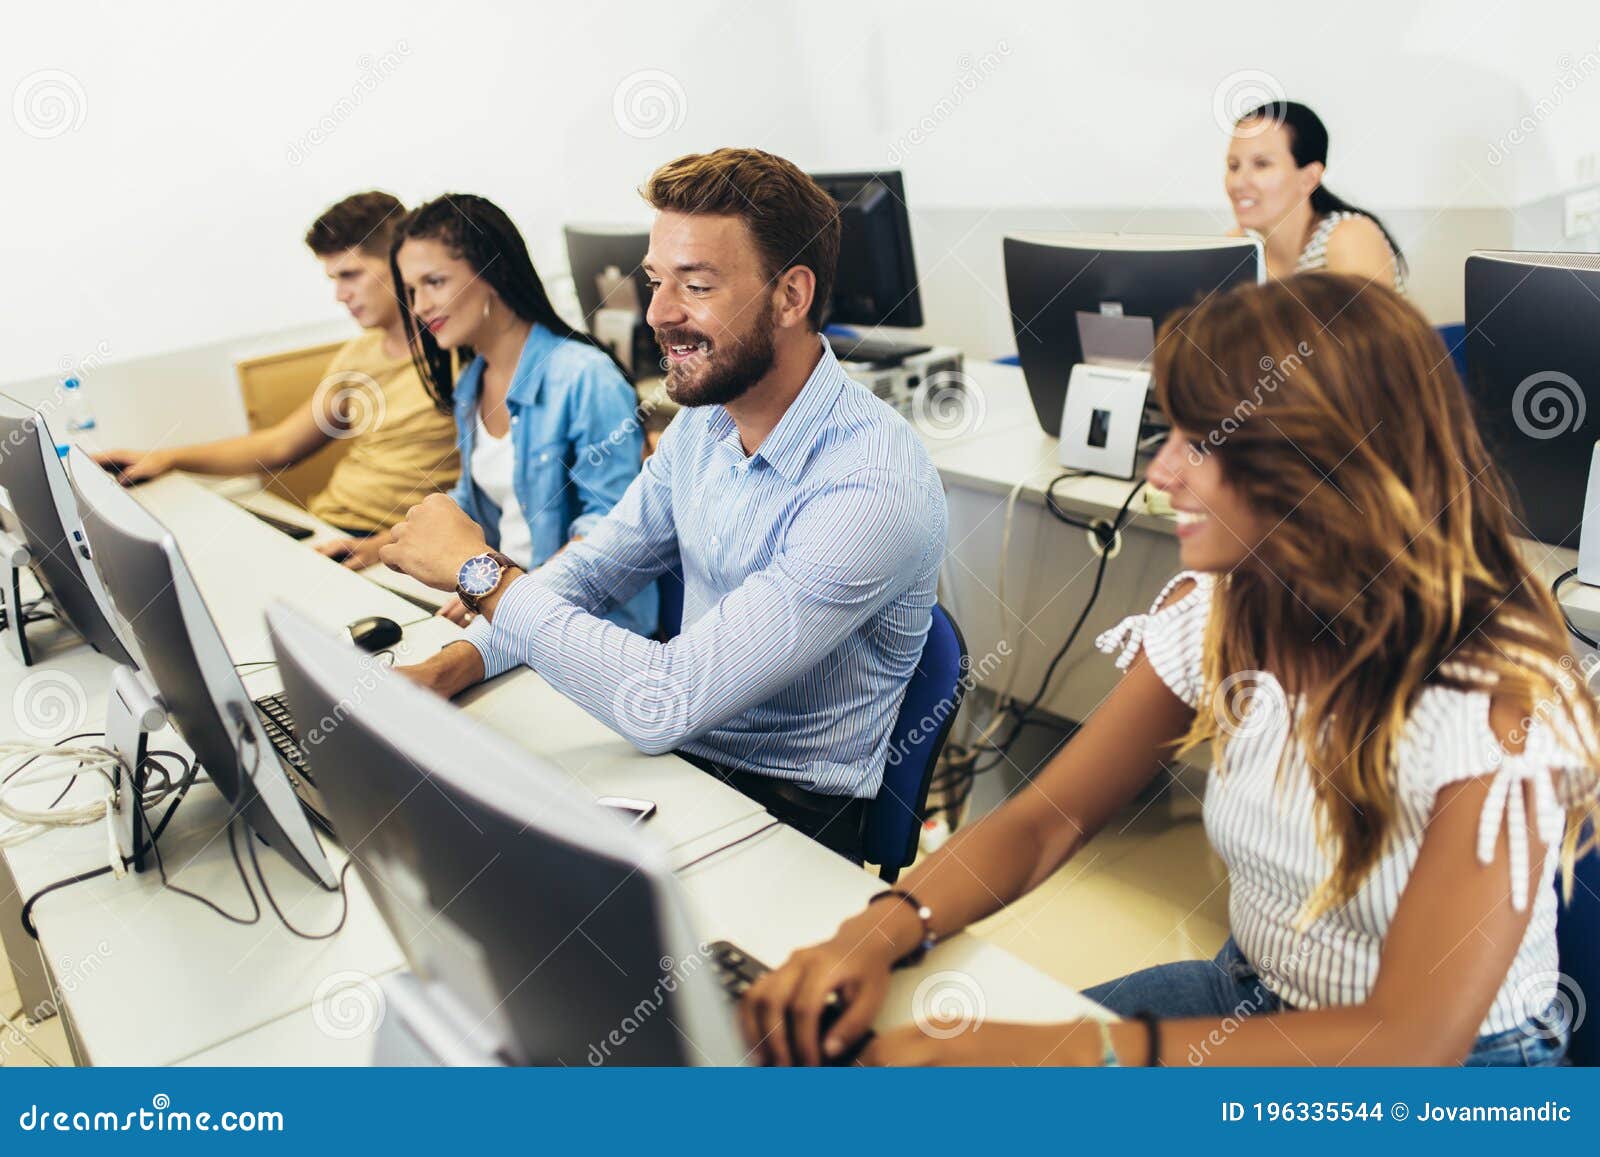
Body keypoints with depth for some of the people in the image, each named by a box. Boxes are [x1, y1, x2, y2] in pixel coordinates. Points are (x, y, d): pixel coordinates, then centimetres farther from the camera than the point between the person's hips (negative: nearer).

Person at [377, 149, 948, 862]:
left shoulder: (873, 489, -27)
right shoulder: (702, 418, 1)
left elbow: (665, 702, -29)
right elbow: (587, 573, 10)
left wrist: (480, 570, -19)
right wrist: (449, 668, -8)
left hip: (789, 816, -6)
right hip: (676, 753, 7)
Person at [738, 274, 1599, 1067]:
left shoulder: (1496, 699, -24)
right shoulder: (1215, 614, -8)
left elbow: (1413, 1040, -27)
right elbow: (1040, 822, -6)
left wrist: (1077, 1051, -37)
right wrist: (883, 928, -25)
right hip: (1246, 998, 5)